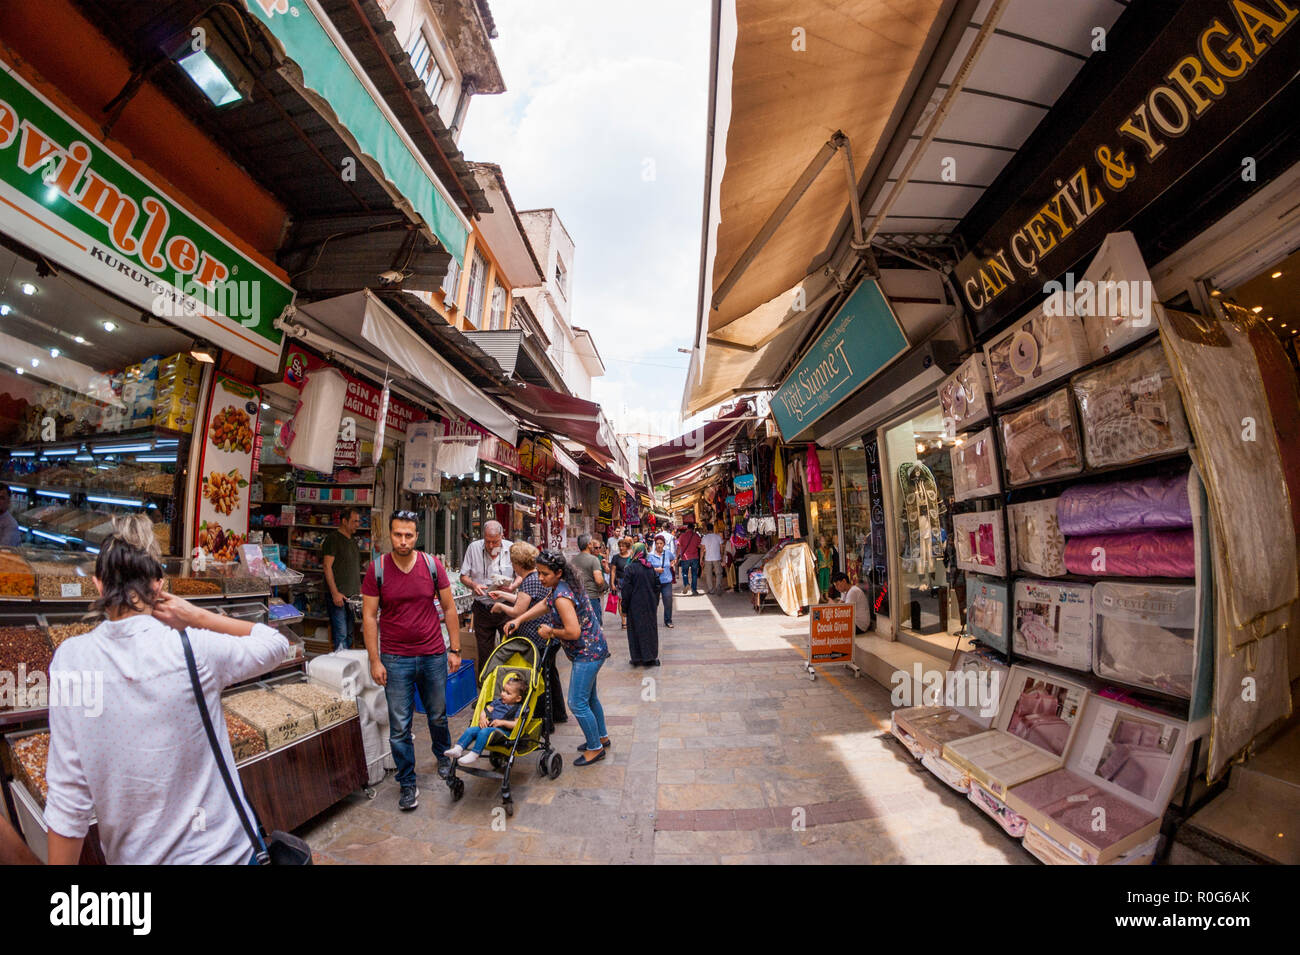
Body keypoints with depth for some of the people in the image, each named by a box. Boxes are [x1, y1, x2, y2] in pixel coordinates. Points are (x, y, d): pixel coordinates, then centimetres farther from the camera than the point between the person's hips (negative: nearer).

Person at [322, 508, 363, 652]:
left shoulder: (353, 541, 16)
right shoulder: (333, 538, -8)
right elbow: (327, 567, -13)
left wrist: (360, 590, 18)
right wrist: (335, 593, -18)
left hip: (352, 596, 8)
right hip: (339, 596, -8)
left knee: (349, 634, 13)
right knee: (340, 635, -8)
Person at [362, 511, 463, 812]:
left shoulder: (432, 564, -6)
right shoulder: (377, 569, -7)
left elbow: (449, 608, 0)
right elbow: (369, 616, -2)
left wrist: (454, 649, 0)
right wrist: (375, 660, -5)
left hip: (433, 656, 1)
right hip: (395, 659, -1)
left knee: (437, 716, 18)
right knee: (400, 727, 7)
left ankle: (443, 755, 46)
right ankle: (407, 783, 27)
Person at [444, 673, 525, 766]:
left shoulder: (518, 708, -3)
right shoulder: (498, 701, 20)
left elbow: (517, 724, -14)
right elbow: (486, 710, 21)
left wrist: (502, 722, -17)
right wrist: (482, 718, -1)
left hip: (503, 730, -8)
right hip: (488, 726, 8)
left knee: (484, 732, -31)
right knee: (470, 729, -11)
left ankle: (474, 754, -29)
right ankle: (458, 749, -15)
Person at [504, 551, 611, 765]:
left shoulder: (562, 597, -28)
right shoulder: (562, 586, 2)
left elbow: (573, 632, -31)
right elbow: (546, 604, 15)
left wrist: (551, 631, -15)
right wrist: (518, 620, 7)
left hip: (587, 653, -10)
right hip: (591, 649, 10)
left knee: (577, 702, 1)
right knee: (589, 697, 23)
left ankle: (596, 748, 19)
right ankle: (602, 737, 41)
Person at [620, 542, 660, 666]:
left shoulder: (629, 568, -14)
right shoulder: (651, 567, 0)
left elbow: (626, 589, -13)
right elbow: (657, 586, 5)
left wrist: (624, 607, -5)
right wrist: (655, 601, 15)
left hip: (635, 605, -4)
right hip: (650, 604, 4)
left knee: (636, 629, 7)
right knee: (650, 627, 13)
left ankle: (637, 657, 13)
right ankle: (652, 656, 20)